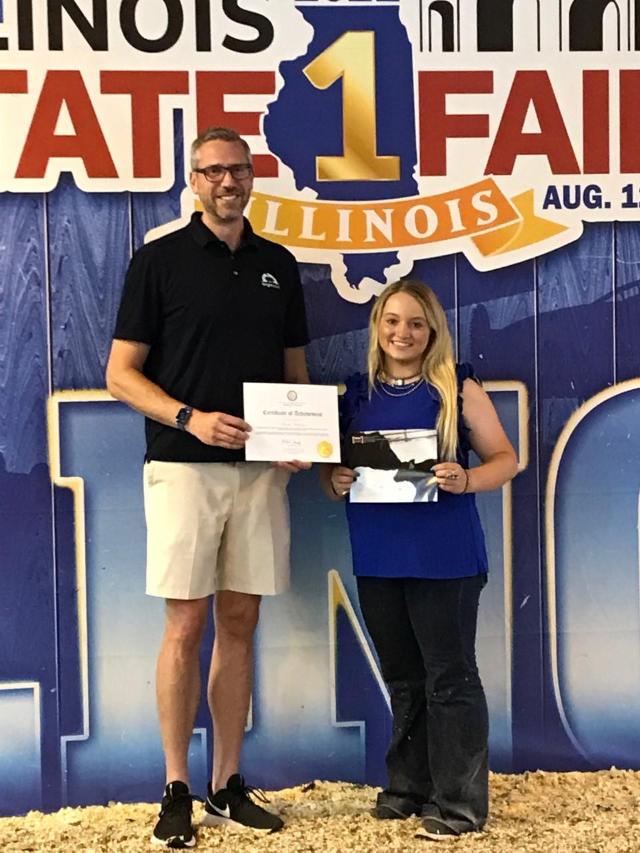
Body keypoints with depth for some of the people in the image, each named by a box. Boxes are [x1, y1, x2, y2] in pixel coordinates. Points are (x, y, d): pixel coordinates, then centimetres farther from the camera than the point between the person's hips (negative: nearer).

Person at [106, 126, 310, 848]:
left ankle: (228, 784, 19)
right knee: (186, 625, -1)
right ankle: (177, 790, 11)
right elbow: (121, 373, -2)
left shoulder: (278, 265, 13)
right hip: (184, 465, -4)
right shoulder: (160, 259, 0)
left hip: (261, 467, 4)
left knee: (239, 624, 8)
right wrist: (189, 417, -17)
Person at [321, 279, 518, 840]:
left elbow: (504, 459, -2)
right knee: (402, 679, 17)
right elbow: (335, 472, 15)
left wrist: (464, 479, -21)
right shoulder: (356, 394, 7)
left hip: (444, 557, -4)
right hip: (377, 559, 5)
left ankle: (460, 803, 14)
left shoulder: (458, 387, -4)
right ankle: (410, 786, 31)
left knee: (450, 677, 2)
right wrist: (336, 482, -8)